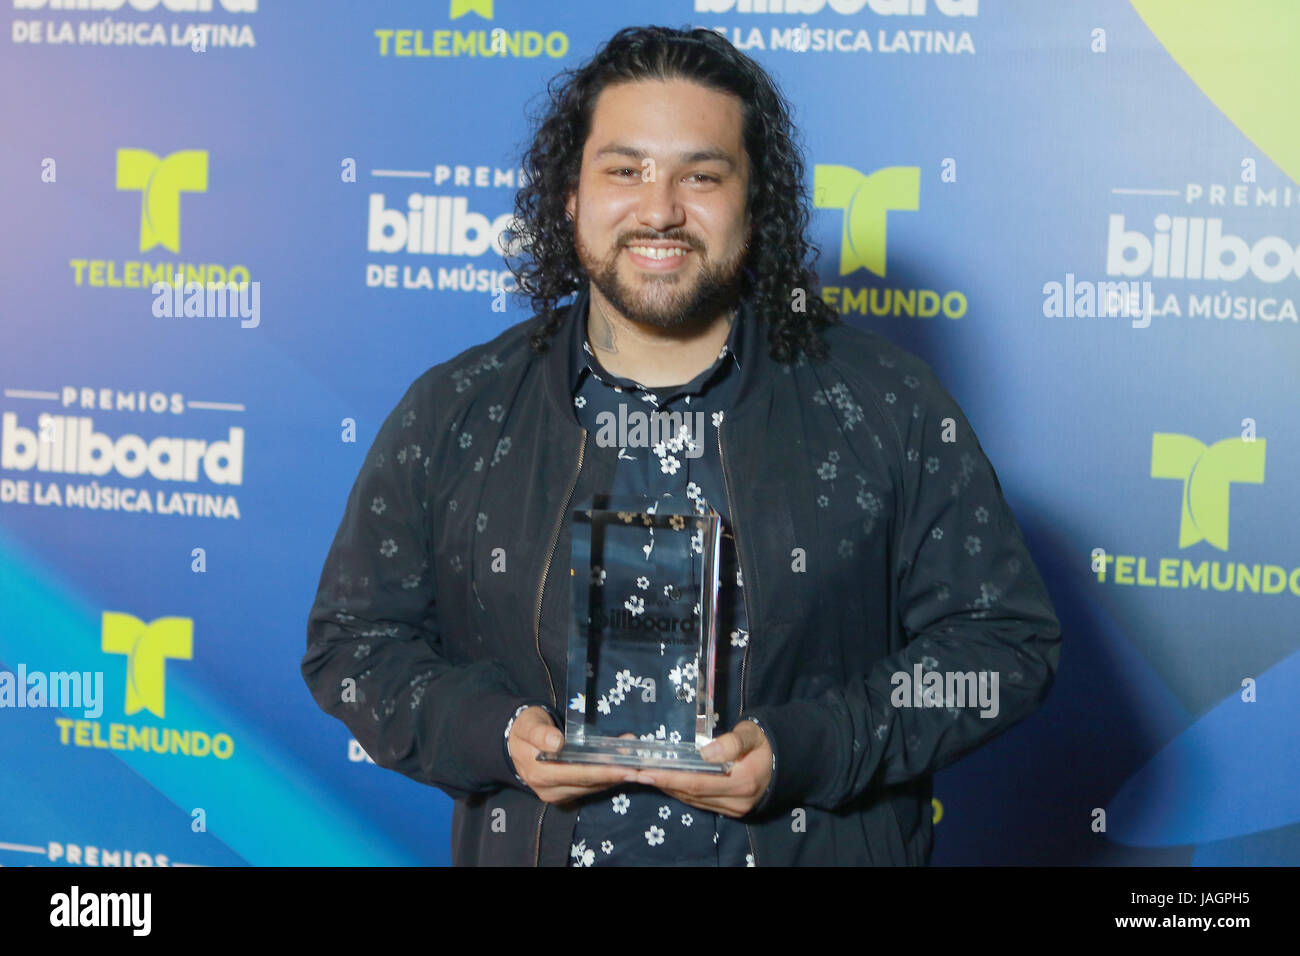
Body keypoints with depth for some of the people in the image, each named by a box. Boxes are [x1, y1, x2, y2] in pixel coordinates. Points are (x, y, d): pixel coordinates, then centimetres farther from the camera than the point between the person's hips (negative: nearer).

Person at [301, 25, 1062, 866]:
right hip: (535, 843, 1)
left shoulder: (890, 408, -6)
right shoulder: (451, 416, -1)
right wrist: (491, 734, -15)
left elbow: (1006, 639, -6)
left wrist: (802, 752, -18)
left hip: (805, 844, -1)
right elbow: (353, 643, 3)